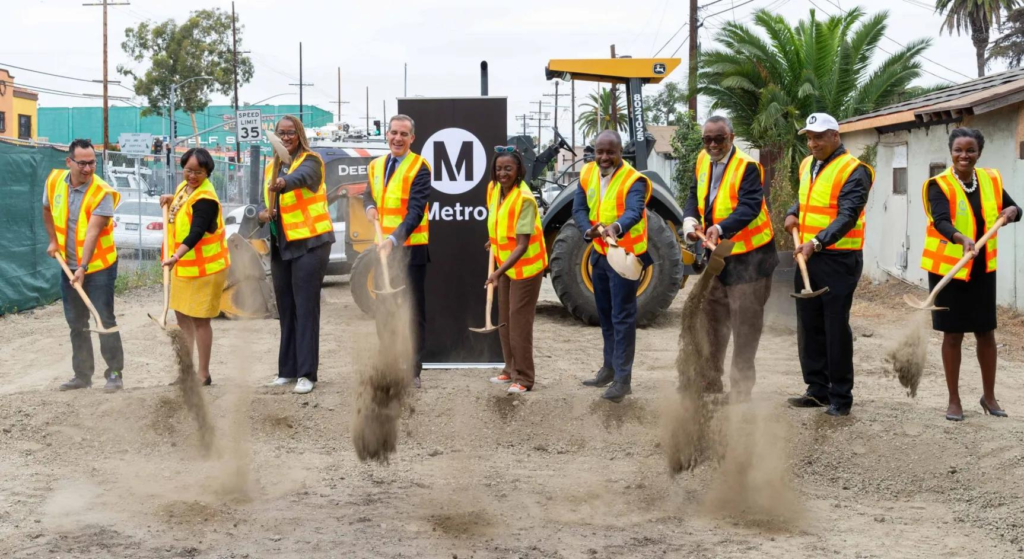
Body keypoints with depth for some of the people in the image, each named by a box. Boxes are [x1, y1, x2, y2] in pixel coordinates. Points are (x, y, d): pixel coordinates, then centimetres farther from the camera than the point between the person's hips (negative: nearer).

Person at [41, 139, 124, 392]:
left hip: (99, 267, -6)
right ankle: (82, 374, 22)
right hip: (68, 266, 6)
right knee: (76, 323, 12)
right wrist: (53, 241, 8)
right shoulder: (54, 181, -5)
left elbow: (92, 233, -29)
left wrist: (83, 268, -35)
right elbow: (48, 211, 16)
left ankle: (114, 373, 5)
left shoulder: (102, 193, -21)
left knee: (104, 320, -4)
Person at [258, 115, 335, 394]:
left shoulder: (310, 161, -8)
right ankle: (288, 369, 20)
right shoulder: (271, 167, 12)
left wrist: (284, 183, -53)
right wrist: (263, 212, -14)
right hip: (280, 245, 7)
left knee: (305, 308, -8)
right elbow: (265, 200, 9)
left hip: (310, 243, -7)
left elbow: (301, 177, -31)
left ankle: (307, 373, -6)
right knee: (285, 308, 11)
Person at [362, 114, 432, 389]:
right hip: (382, 248, 6)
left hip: (410, 249, -6)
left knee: (413, 311, 1)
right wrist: (369, 206, 1)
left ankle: (412, 371, 6)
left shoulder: (419, 168, -11)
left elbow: (415, 212, -19)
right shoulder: (376, 166, 9)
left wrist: (393, 239, -31)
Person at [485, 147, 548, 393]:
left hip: (526, 266, -8)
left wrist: (499, 271, -37)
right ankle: (511, 369, 25)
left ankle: (524, 378, 0)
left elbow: (522, 245, -30)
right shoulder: (493, 189, -4)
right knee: (504, 318, 13)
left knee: (519, 320, -7)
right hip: (505, 263, 8)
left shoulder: (525, 199, -26)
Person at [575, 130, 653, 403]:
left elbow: (634, 211, -37)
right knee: (605, 314, 19)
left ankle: (623, 379, -3)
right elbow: (579, 209, -3)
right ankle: (610, 367, 34)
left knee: (622, 317, -7)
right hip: (600, 253, 7)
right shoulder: (588, 174, 0)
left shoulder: (634, 180, -20)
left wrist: (616, 227, -59)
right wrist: (588, 230, -25)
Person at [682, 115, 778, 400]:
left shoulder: (747, 167, -17)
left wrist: (721, 228, -43)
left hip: (748, 256, -7)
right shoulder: (703, 162, 5)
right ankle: (710, 382, 25)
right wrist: (690, 220, -13)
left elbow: (749, 207, -28)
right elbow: (694, 197, 9)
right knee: (711, 318, 14)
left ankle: (741, 387, 7)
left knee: (745, 325, -2)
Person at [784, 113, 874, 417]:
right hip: (808, 257, 8)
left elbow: (848, 216, -20)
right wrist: (793, 214, 9)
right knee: (809, 325, 10)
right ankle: (817, 389, 20)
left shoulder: (853, 171, -11)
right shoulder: (807, 166, 14)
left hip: (839, 259, -8)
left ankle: (841, 397, 4)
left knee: (836, 328, -4)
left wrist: (817, 243, -31)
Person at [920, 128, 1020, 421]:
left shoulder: (991, 180, 2)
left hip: (982, 270, 4)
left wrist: (1011, 212, -10)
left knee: (986, 332, 10)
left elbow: (1013, 209, 15)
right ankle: (954, 400, 14)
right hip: (948, 269, -4)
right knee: (953, 334, 3)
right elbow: (941, 221, -30)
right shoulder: (940, 185, -13)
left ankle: (989, 396, 25)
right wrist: (962, 239, -48)